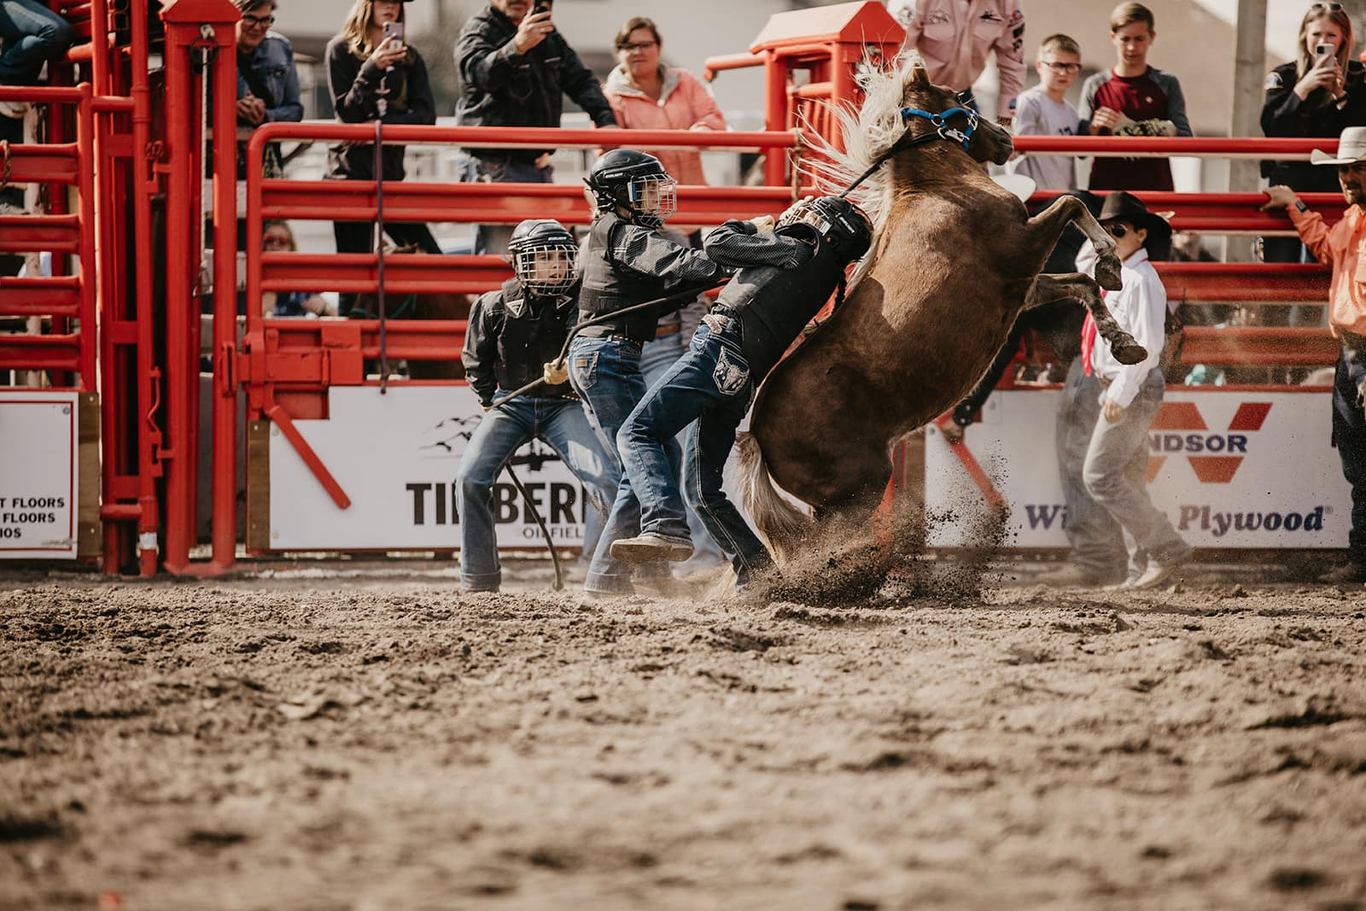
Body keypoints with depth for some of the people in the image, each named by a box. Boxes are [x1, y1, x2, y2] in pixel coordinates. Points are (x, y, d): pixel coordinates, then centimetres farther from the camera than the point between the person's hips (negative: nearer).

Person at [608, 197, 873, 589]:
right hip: (740, 381, 9)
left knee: (637, 432, -15)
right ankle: (757, 570, 10)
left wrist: (756, 226, 22)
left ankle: (664, 525, -33)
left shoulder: (797, 251, 1)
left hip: (720, 348, -9)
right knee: (702, 490, 14)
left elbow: (717, 243, 6)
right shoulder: (826, 277, 23)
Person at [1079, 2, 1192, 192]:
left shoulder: (1166, 84, 8)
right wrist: (1094, 127, -11)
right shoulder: (1095, 86, 9)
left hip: (1155, 189, -1)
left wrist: (1170, 133, -19)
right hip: (1106, 187, 1)